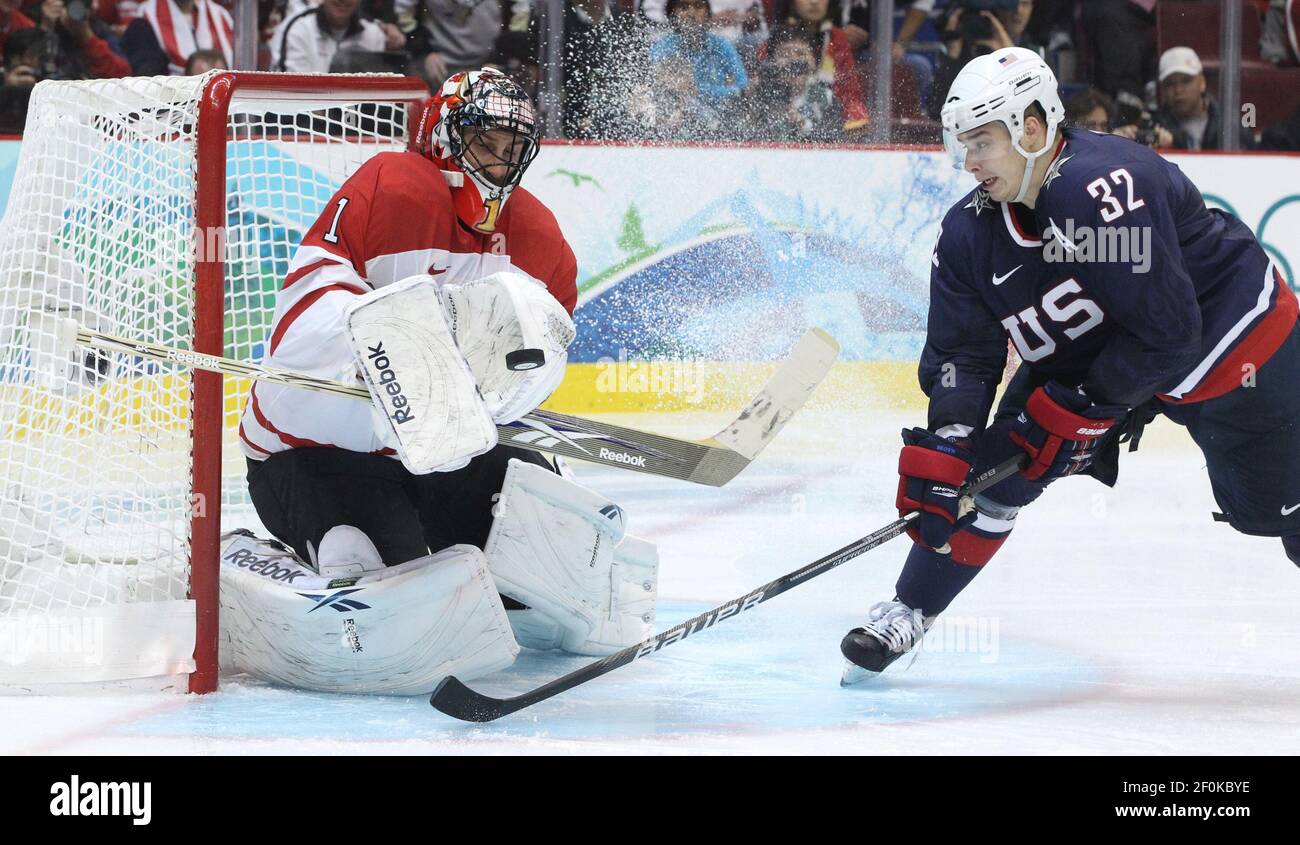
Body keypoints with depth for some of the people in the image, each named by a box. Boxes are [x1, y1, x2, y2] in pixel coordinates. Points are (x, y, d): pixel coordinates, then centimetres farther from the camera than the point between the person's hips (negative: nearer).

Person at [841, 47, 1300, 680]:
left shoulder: (1105, 188, -35)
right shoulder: (970, 234, -11)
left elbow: (1165, 330, -33)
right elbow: (962, 352, -6)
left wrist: (1080, 410, -27)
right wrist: (942, 449, -20)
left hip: (1229, 337, -6)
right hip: (1087, 359, 6)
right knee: (994, 467, -7)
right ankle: (909, 611, 3)